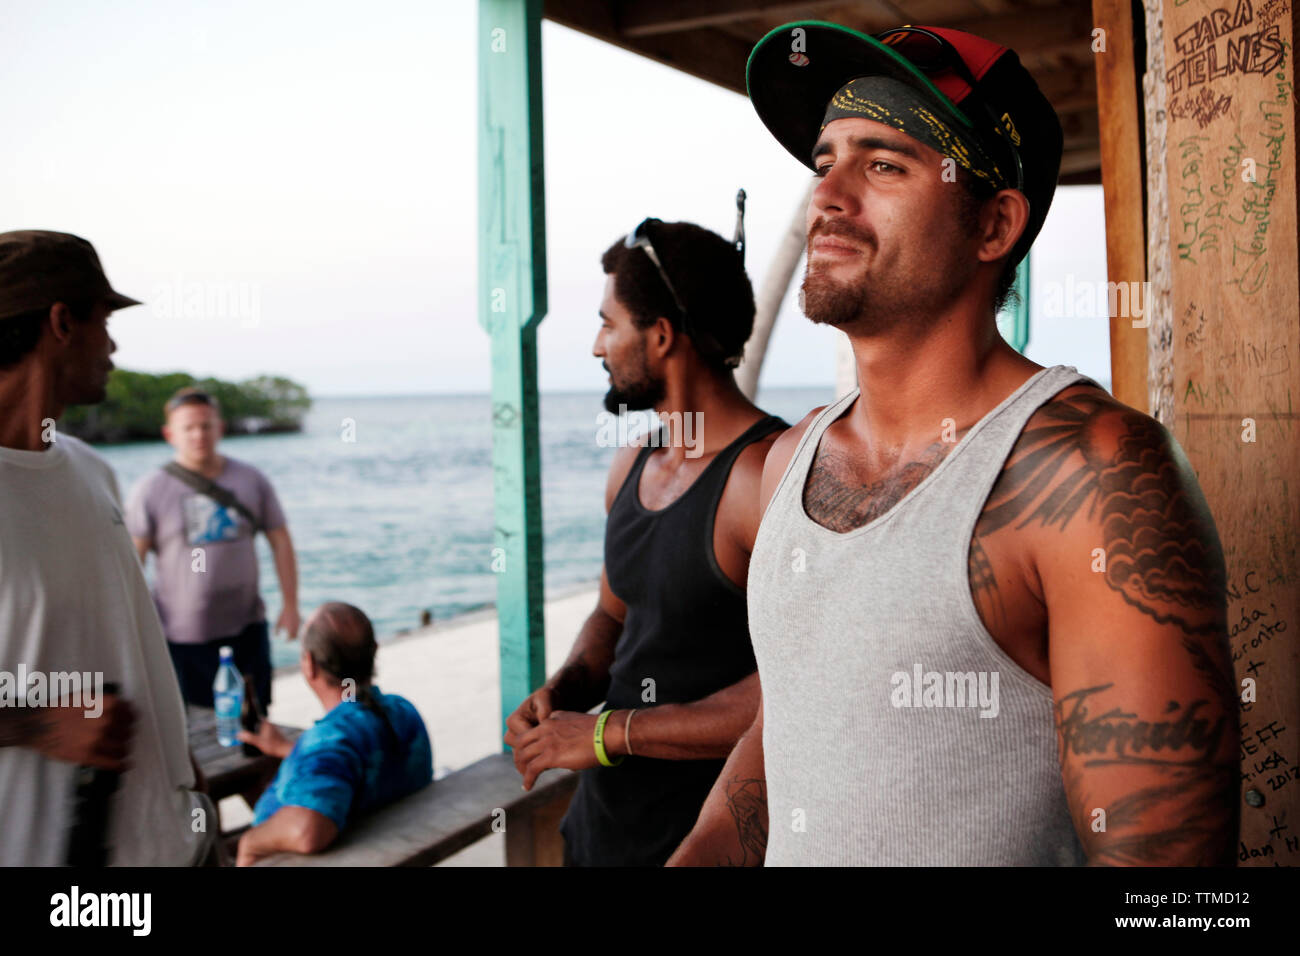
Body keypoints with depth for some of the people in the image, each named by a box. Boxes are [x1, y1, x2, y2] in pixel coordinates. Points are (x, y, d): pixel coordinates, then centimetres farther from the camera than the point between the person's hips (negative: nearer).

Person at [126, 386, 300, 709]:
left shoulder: (251, 480, 5)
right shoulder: (151, 490, -3)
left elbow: (280, 540, 8)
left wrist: (290, 604, 3)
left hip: (247, 630, 3)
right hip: (181, 637, -2)